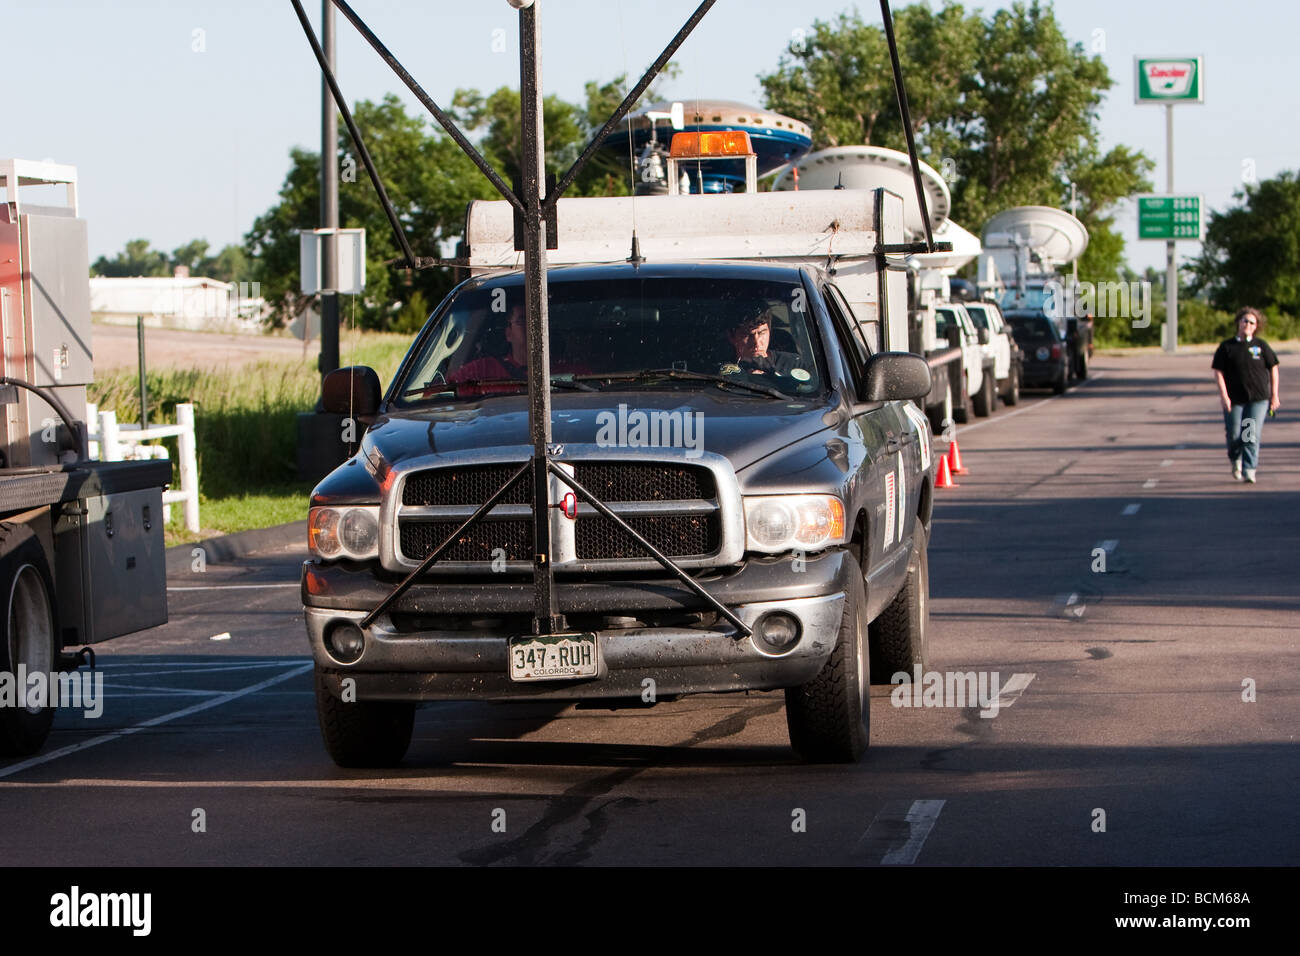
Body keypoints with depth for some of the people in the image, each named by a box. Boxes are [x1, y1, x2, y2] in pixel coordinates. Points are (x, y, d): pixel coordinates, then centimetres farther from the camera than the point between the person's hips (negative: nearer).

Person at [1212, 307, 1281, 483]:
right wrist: (1223, 395, -11)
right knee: (1234, 435, 3)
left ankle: (1249, 470, -7)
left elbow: (1273, 369, 10)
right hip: (1234, 399, 0)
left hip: (1258, 399, 0)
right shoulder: (1227, 346, 2)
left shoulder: (1261, 345, 5)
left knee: (1252, 435, -9)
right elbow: (1218, 371, 0)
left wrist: (1274, 395, 6)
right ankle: (1235, 461, 33)